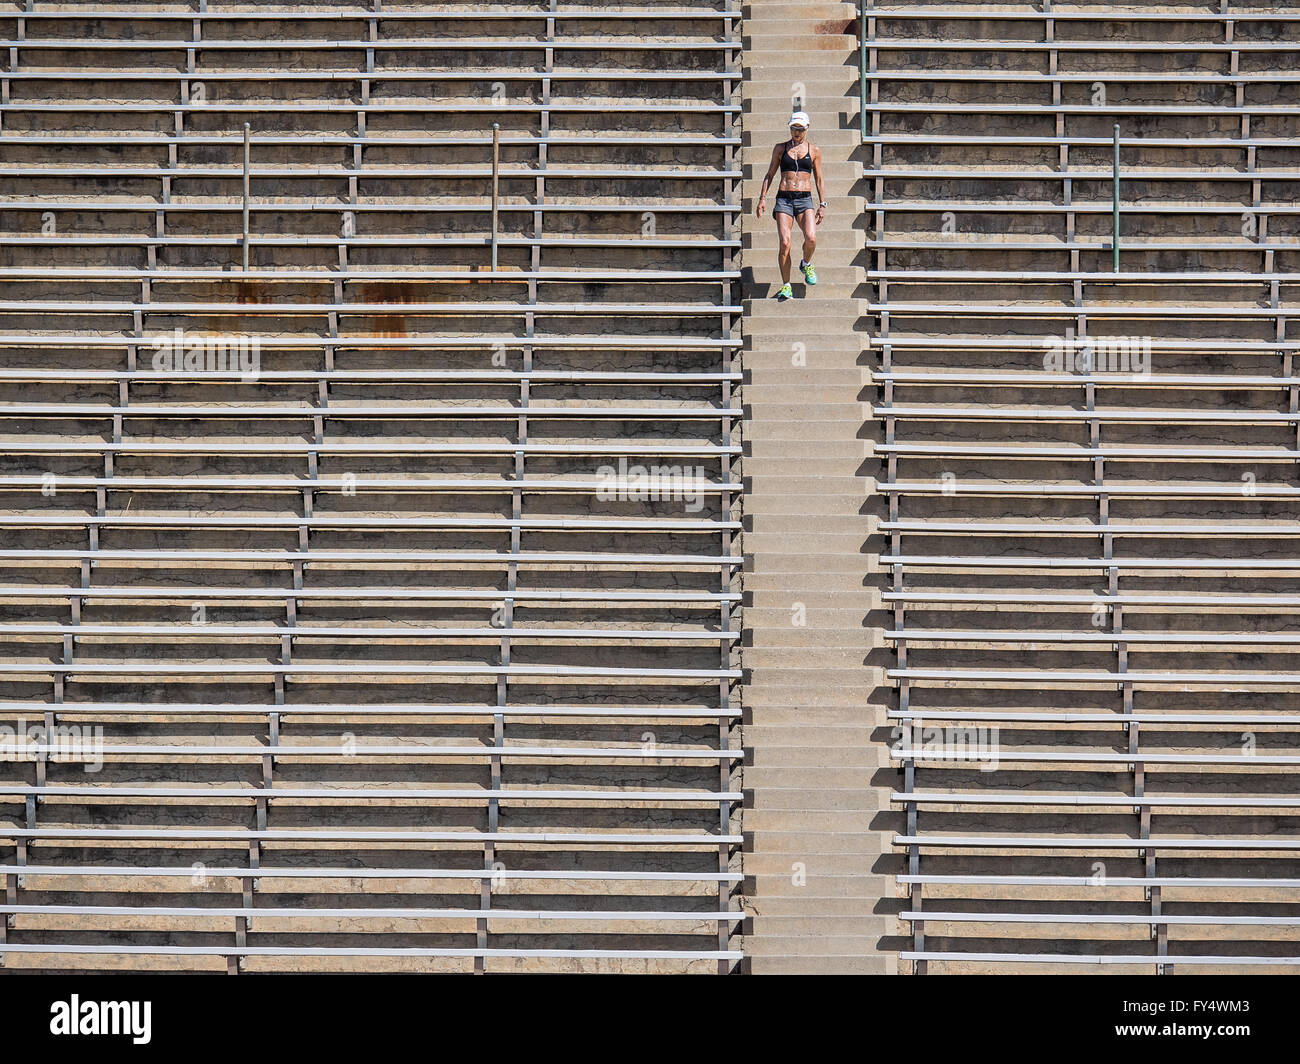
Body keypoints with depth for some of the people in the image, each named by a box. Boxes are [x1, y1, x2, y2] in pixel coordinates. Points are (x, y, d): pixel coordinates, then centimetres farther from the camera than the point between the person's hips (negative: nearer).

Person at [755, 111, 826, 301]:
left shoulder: (813, 150, 10)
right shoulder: (780, 148, 11)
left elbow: (819, 180, 13)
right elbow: (770, 174, 16)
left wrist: (822, 205, 5)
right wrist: (762, 197, 4)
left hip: (805, 200, 0)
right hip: (784, 199, 0)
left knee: (811, 238, -22)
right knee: (784, 243, -15)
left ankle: (806, 264, 12)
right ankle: (786, 286, -4)